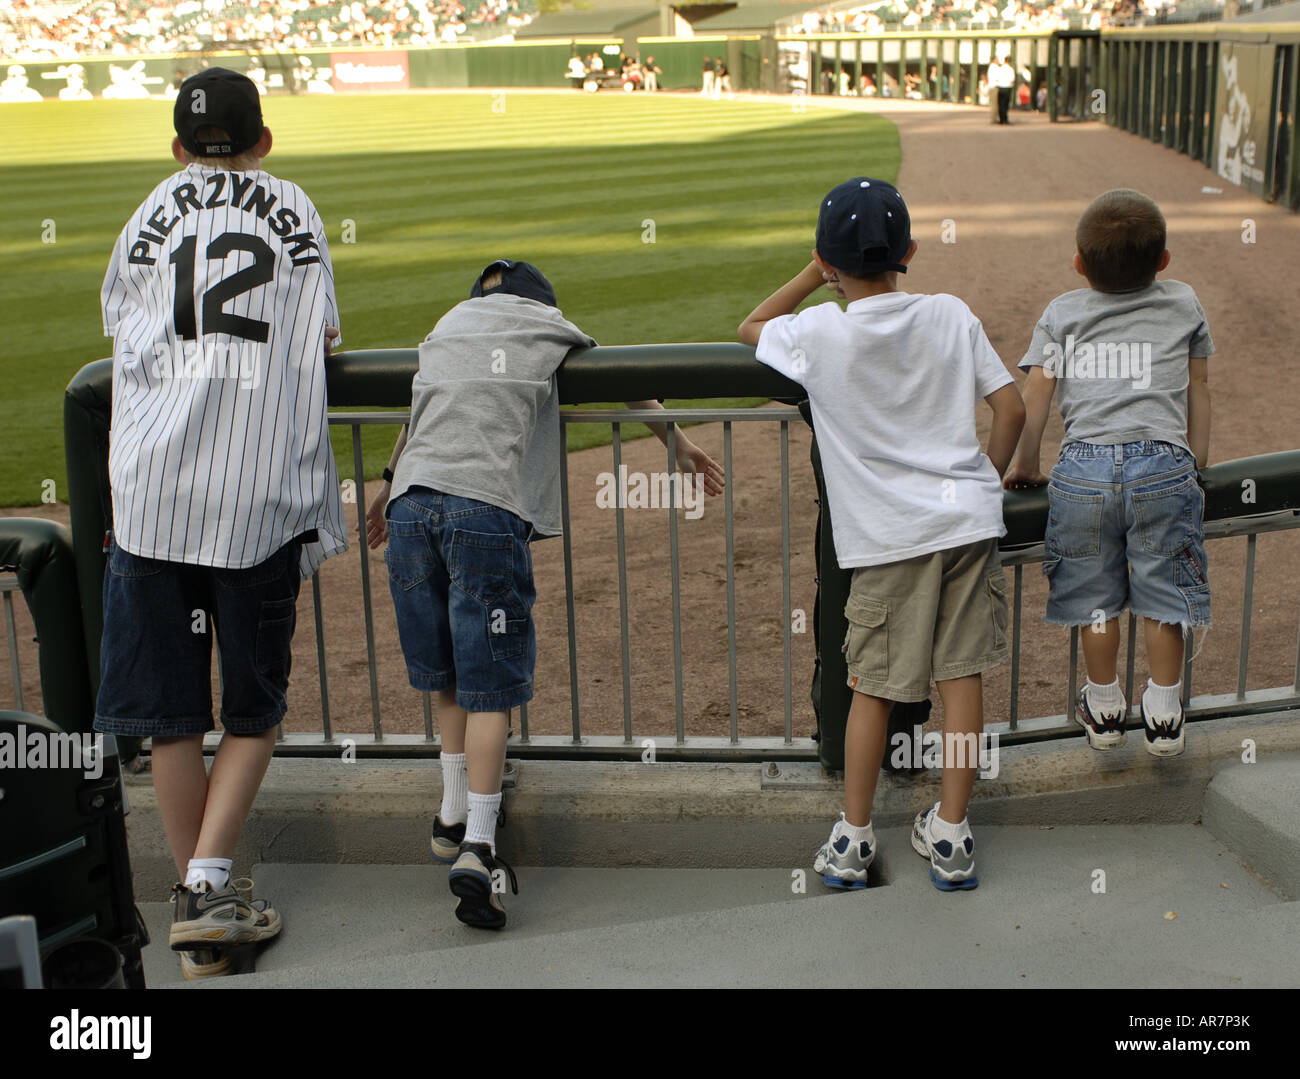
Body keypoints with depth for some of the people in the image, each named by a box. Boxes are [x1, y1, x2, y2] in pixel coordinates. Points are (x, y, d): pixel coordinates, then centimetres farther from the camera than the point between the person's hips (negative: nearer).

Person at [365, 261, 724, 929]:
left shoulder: (446, 325, 30)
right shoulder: (547, 323, 20)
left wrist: (390, 487, 58)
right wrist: (680, 447, 44)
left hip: (411, 503, 4)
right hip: (485, 506, -4)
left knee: (448, 675, 17)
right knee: (489, 686, -3)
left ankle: (453, 818, 28)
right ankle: (477, 848, -11)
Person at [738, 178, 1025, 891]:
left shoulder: (819, 333, -6)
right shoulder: (951, 315, 2)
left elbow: (750, 328, 15)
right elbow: (1011, 407, 3)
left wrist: (817, 274, 17)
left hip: (890, 537, -2)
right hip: (968, 519, 2)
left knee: (873, 685, 8)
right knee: (961, 676, 7)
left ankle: (853, 838, 19)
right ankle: (950, 835, 14)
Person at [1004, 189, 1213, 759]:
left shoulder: (1061, 313, 11)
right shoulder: (1184, 305, 14)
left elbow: (1034, 395, 7)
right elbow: (1198, 387, 18)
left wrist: (1025, 464, 18)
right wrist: (1196, 461, 28)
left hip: (1085, 468, 1)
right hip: (1163, 463, 0)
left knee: (1095, 596, 12)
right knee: (1162, 594, 10)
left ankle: (1104, 709, 28)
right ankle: (1163, 716, 20)